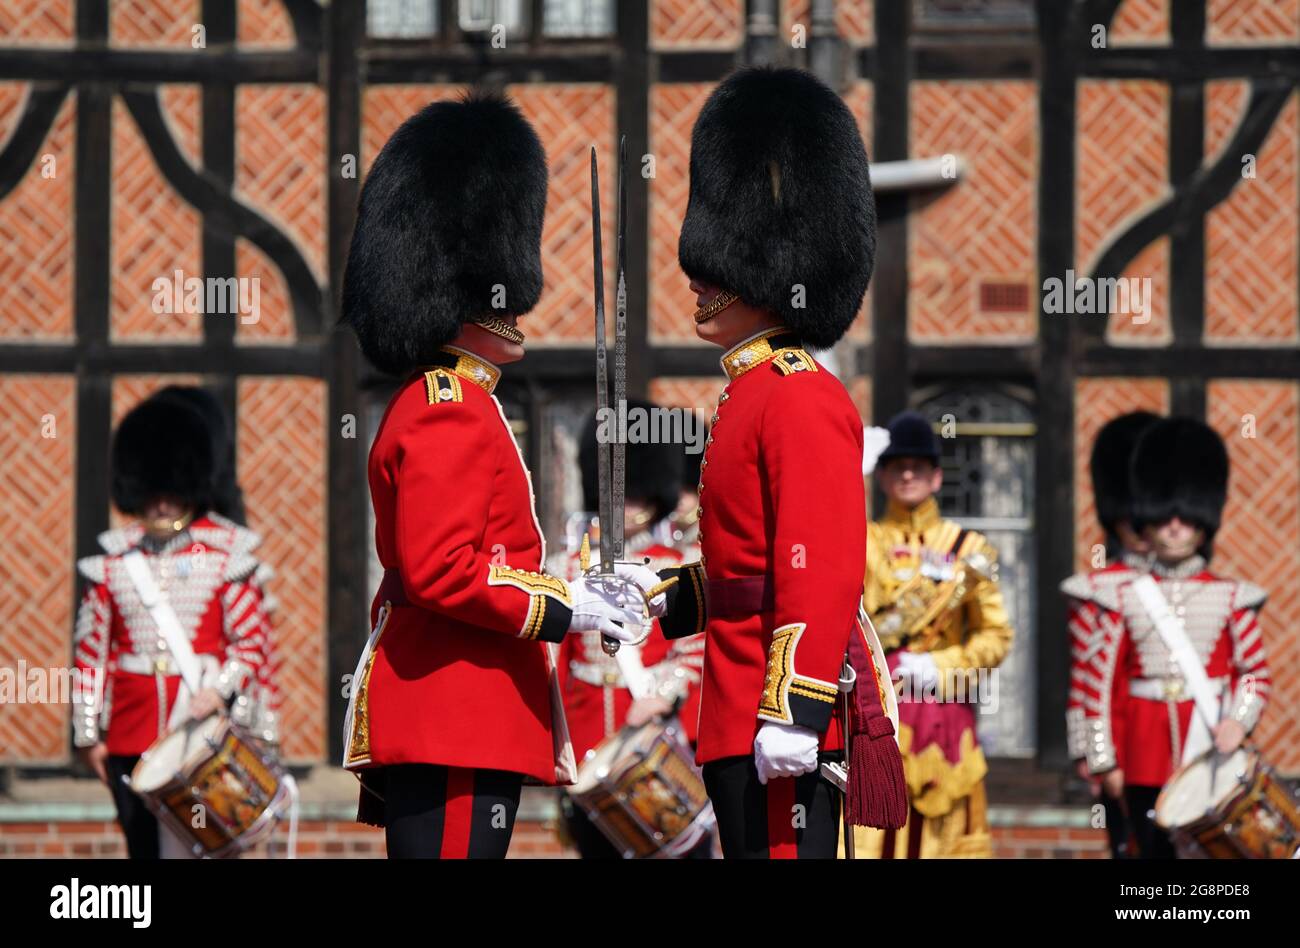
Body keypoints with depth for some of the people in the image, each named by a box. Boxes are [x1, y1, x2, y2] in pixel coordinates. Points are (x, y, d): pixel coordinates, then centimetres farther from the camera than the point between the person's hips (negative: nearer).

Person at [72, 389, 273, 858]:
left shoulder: (224, 552, 3)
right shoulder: (112, 559, 9)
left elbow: (251, 642, 1)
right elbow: (91, 652, 9)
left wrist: (220, 689, -18)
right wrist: (88, 734, 4)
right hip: (131, 733, 3)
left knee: (186, 848, -12)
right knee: (142, 848, 8)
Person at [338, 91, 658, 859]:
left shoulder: (443, 406, 21)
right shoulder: (450, 415, -12)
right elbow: (442, 572, -21)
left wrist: (580, 588, 14)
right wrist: (568, 608, -13)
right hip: (449, 728, -11)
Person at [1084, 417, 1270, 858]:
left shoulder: (1231, 597, 4)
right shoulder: (1123, 599, 5)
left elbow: (1256, 672, 6)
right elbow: (1106, 681, 5)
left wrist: (1238, 721, -13)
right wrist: (1106, 758, 0)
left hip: (1210, 748, -1)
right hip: (1147, 758, 1)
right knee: (1154, 853, 4)